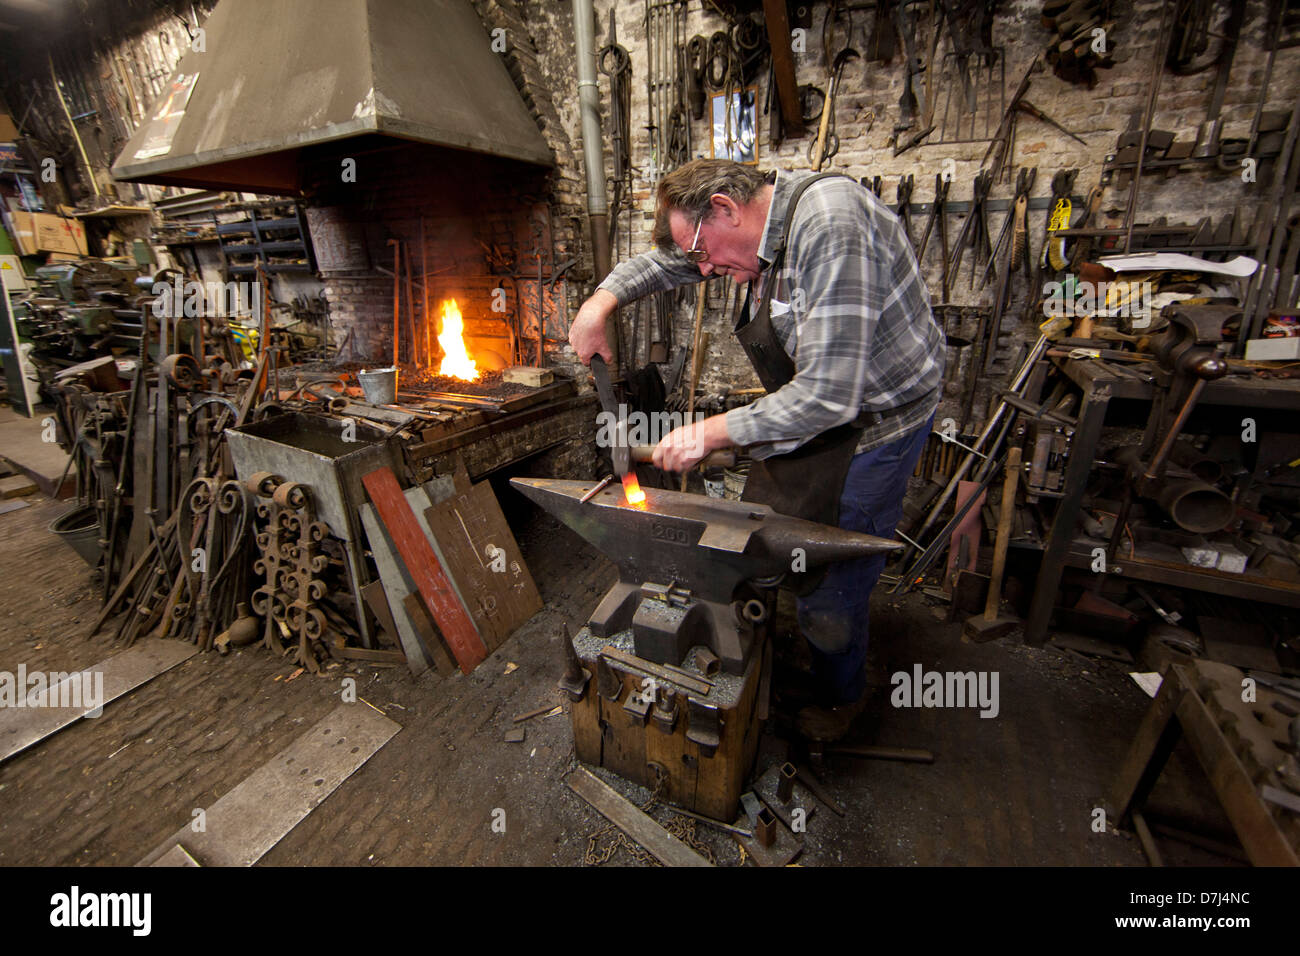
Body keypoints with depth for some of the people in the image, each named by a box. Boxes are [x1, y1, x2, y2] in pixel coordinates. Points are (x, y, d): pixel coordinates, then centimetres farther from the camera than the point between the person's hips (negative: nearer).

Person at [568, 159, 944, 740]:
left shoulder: (829, 224, -29)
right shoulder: (764, 223, 0)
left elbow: (829, 394, -33)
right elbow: (665, 260, 14)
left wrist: (711, 434, -26)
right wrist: (601, 300, -3)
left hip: (876, 417, -8)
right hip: (808, 406, 9)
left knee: (829, 590, 1)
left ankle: (841, 696, 32)